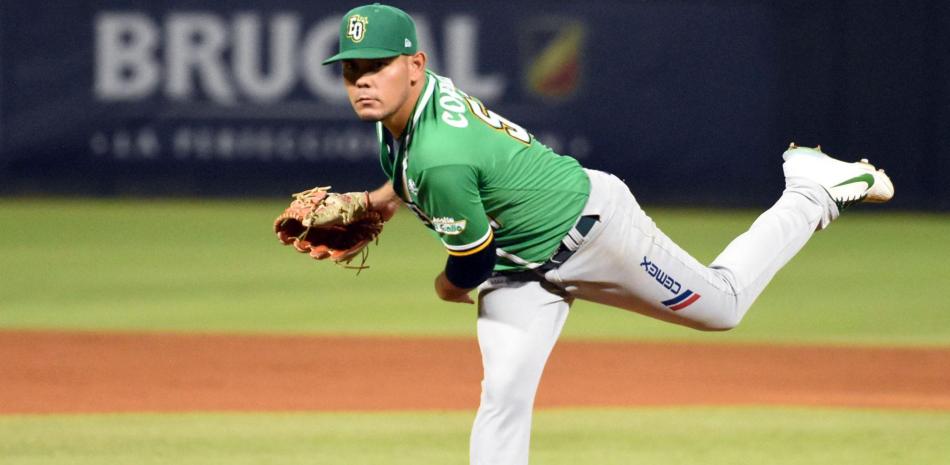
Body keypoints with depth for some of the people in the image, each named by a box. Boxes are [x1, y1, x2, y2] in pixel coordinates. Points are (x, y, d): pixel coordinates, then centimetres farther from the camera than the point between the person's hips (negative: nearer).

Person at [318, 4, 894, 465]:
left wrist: (450, 286, -3)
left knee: (722, 305, 13)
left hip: (593, 230, -8)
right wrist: (384, 198, 7)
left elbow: (473, 263, -24)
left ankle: (814, 192, 30)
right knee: (504, 398, -3)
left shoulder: (440, 160, -39)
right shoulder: (403, 103, -11)